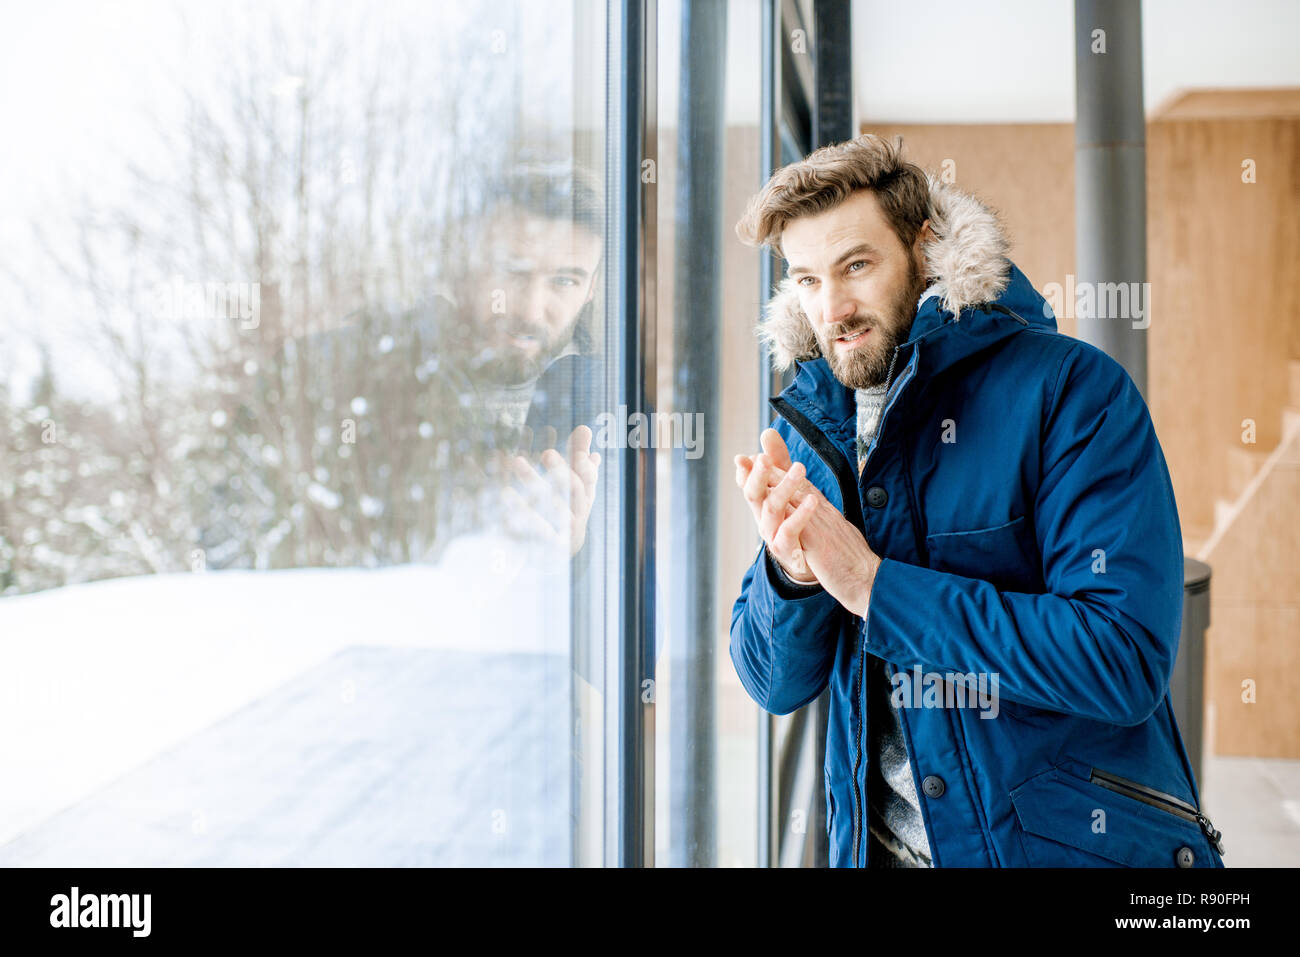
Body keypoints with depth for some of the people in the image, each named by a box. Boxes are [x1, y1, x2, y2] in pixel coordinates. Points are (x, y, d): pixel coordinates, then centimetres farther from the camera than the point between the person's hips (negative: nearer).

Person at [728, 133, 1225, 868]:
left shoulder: (1072, 388, -14)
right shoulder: (810, 427, 1)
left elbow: (1126, 659, -23)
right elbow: (776, 686, 1)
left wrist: (873, 583, -23)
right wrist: (792, 571, -20)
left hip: (1076, 842, -4)